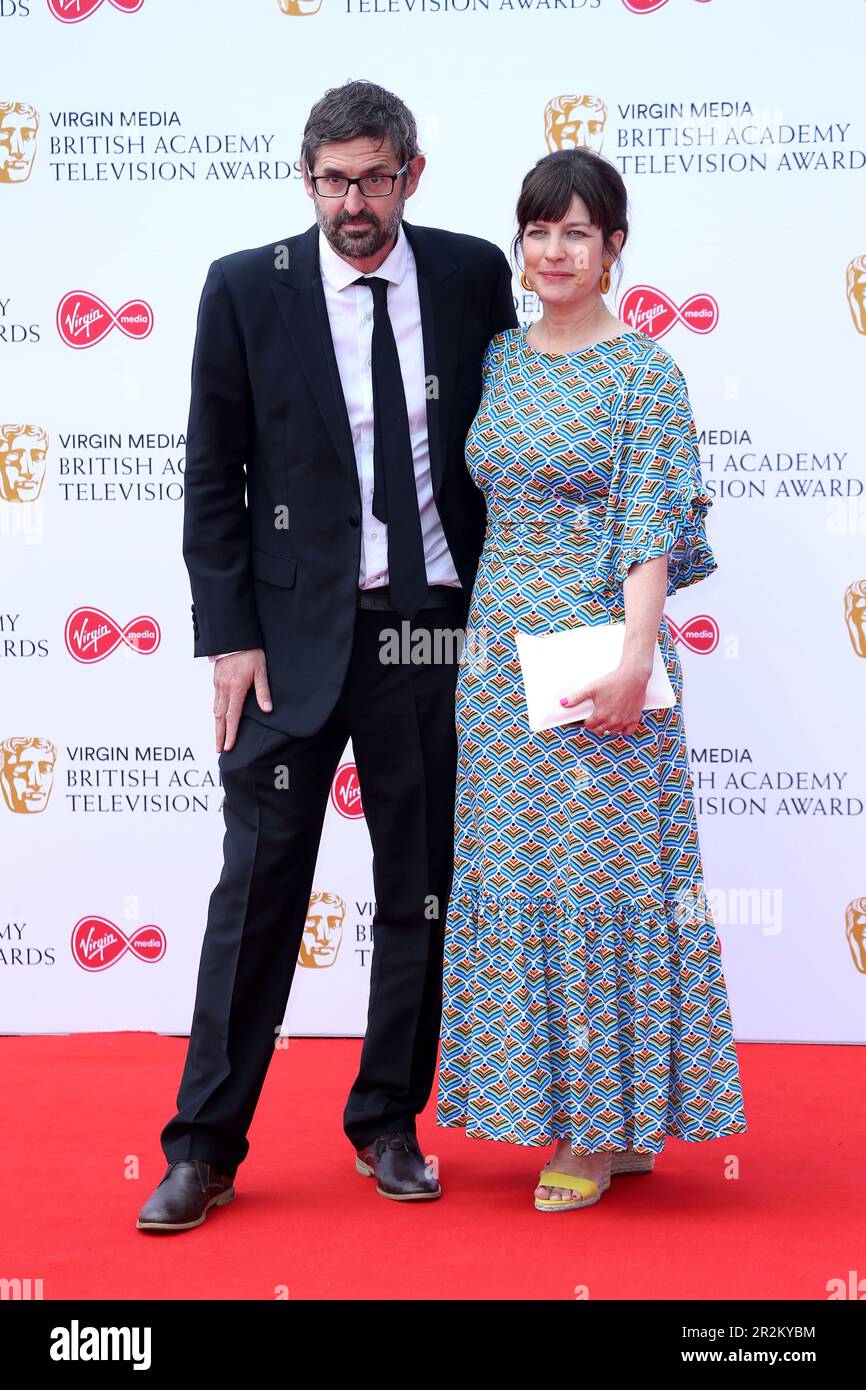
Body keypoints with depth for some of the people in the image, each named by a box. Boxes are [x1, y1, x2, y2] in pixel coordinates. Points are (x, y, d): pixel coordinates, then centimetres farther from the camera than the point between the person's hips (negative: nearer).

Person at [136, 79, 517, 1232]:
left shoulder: (473, 274, 5)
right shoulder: (245, 289, 0)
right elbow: (213, 478, 1)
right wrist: (229, 637, -6)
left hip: (434, 628, 2)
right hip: (296, 630, -2)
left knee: (421, 889, 9)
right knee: (259, 886, 0)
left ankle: (390, 1124, 25)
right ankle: (205, 1146, 11)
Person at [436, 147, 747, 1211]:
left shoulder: (643, 371, -4)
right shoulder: (501, 358, 13)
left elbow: (651, 525, -12)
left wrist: (635, 657, -23)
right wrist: (484, 634, 12)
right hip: (501, 645, 6)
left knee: (599, 867, -1)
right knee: (514, 867, 8)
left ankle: (610, 1126, 12)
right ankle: (563, 1108, 21)